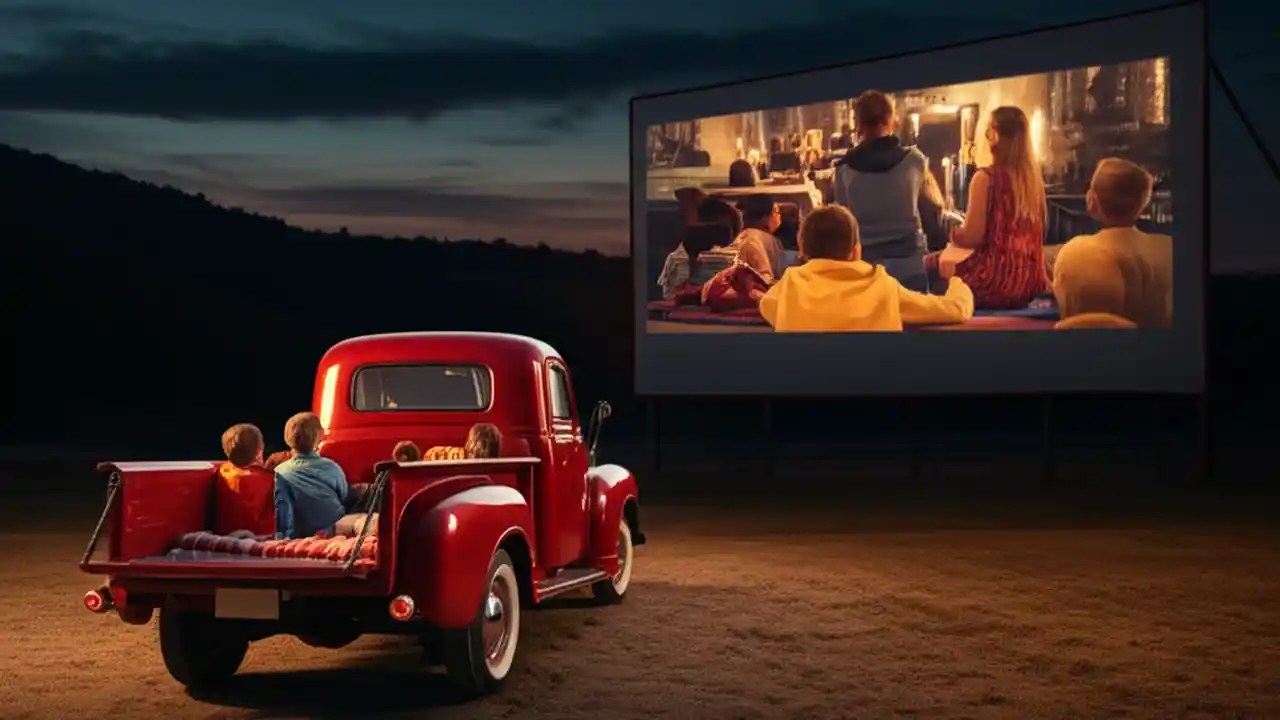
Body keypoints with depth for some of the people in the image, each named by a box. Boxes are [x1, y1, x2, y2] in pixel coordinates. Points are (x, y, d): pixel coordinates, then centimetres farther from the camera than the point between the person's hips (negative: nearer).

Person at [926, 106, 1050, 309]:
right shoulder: (1034, 177, 6)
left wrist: (954, 235, 9)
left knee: (929, 263, 16)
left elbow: (972, 237, -13)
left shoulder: (986, 178, -14)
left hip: (997, 278, -7)